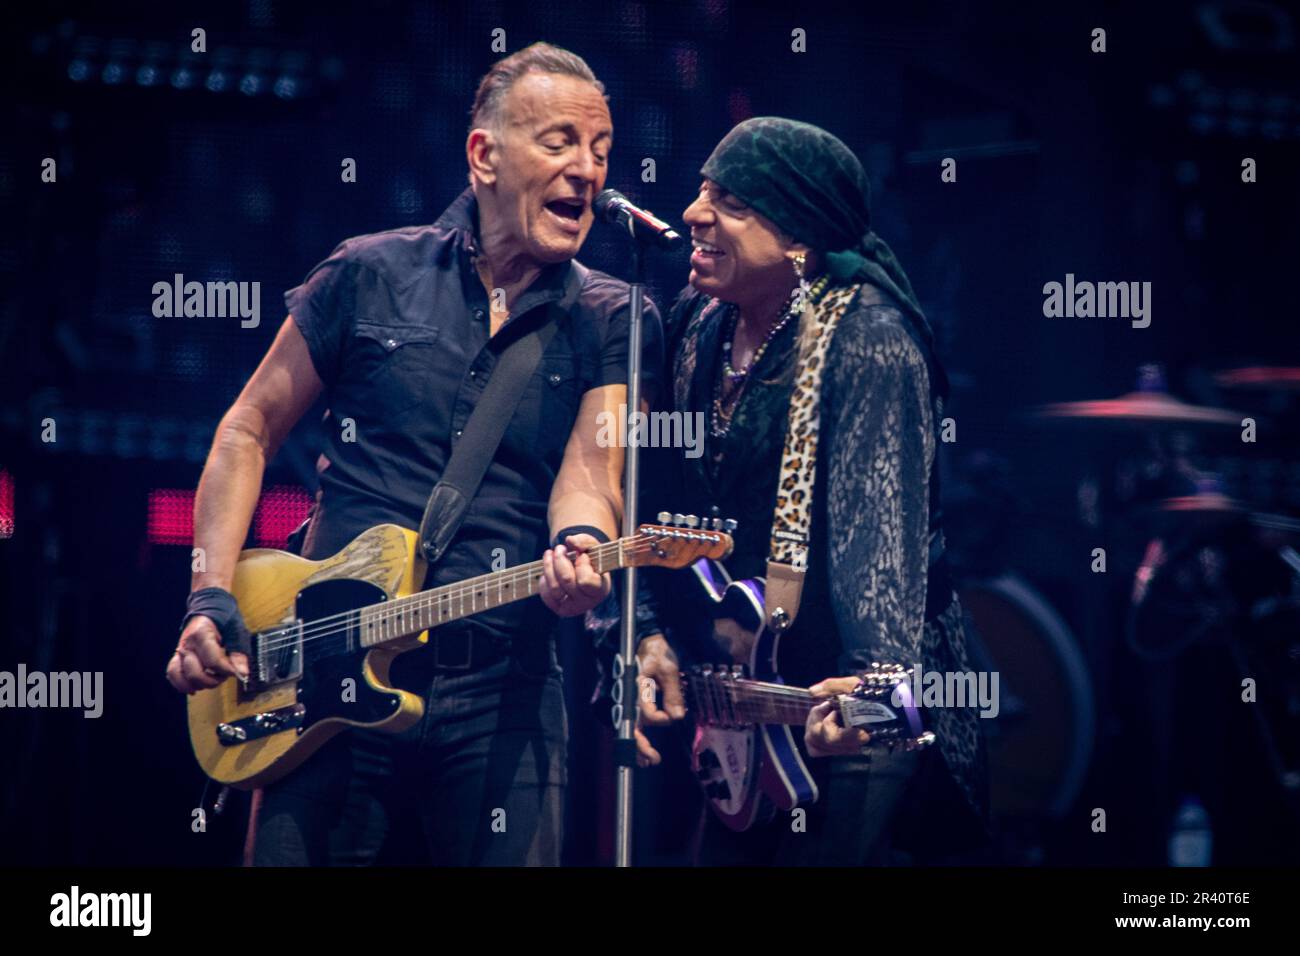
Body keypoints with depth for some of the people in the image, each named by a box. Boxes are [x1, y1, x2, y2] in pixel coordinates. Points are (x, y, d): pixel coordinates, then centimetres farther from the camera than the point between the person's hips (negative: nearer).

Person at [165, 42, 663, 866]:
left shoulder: (611, 323, 6)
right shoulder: (372, 278, 5)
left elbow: (592, 470, -9)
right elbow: (250, 432, 10)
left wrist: (579, 549, -33)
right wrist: (212, 601, -1)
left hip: (503, 687, 0)